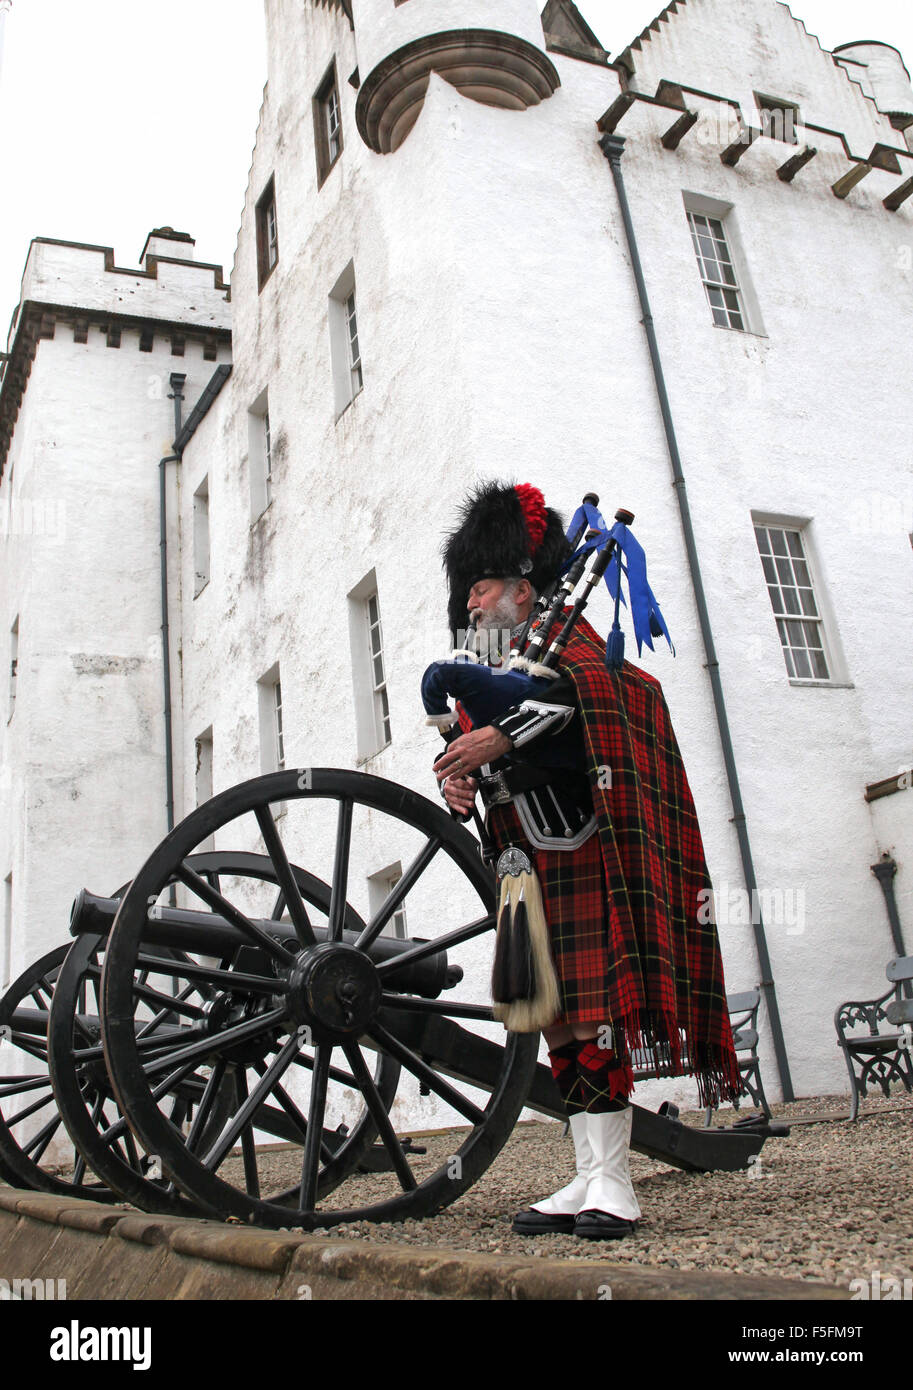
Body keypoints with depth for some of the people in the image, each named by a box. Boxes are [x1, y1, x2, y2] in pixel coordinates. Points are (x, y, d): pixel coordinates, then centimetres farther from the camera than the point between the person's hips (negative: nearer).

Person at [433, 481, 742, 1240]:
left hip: (585, 850, -7)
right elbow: (465, 741, 14)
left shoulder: (565, 634, 2)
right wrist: (457, 778, -9)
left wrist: (498, 737, -27)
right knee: (562, 1015, 6)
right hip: (530, 862, 7)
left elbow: (589, 685, -20)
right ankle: (589, 1178, 12)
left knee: (597, 1006, -10)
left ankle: (614, 1184, -5)